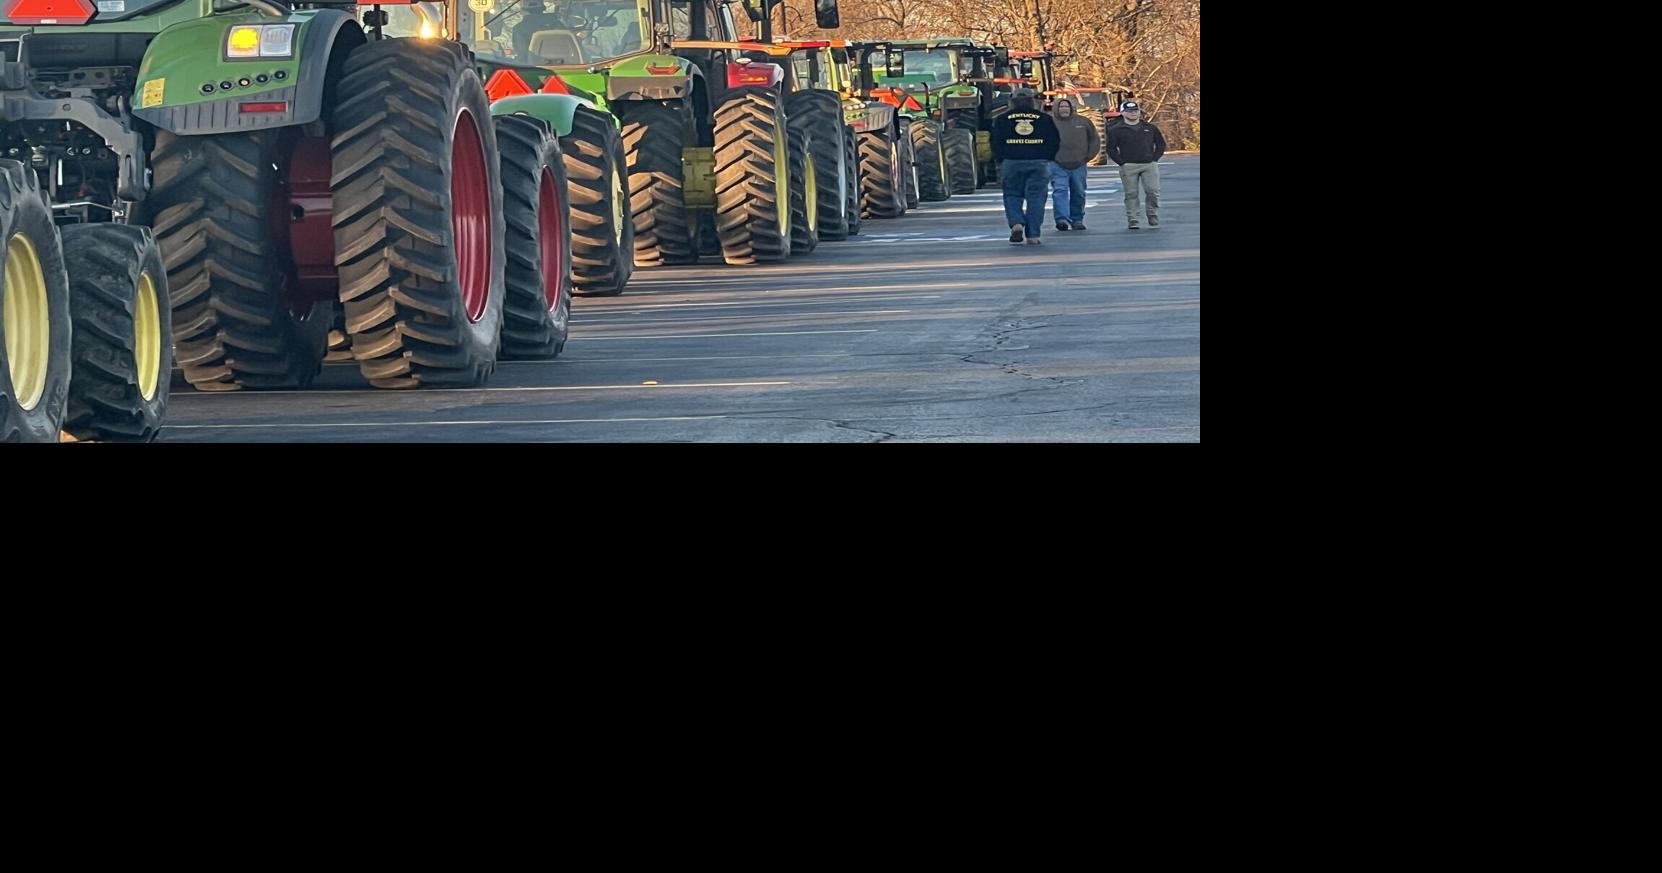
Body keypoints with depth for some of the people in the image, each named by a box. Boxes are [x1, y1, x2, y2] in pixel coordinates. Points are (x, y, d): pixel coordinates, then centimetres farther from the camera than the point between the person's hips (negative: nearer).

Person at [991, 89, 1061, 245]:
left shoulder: (1003, 120, 6)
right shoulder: (1044, 119, 6)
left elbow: (996, 143, 4)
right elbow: (1055, 142, 6)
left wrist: (1001, 162, 15)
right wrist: (1047, 159, 18)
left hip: (1012, 162, 0)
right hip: (1039, 163, 0)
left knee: (1012, 196, 12)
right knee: (1035, 198, 3)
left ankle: (1016, 223, -13)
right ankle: (1033, 235, -3)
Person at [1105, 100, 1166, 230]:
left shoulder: (1150, 128, 12)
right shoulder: (1116, 130, 5)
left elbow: (1161, 144, 17)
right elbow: (1111, 149, 4)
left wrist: (1154, 159, 3)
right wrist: (1122, 163, -5)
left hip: (1149, 165, 1)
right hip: (1128, 167, -1)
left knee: (1153, 191, -8)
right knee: (1131, 194, -3)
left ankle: (1153, 216, 9)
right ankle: (1132, 220, 1)